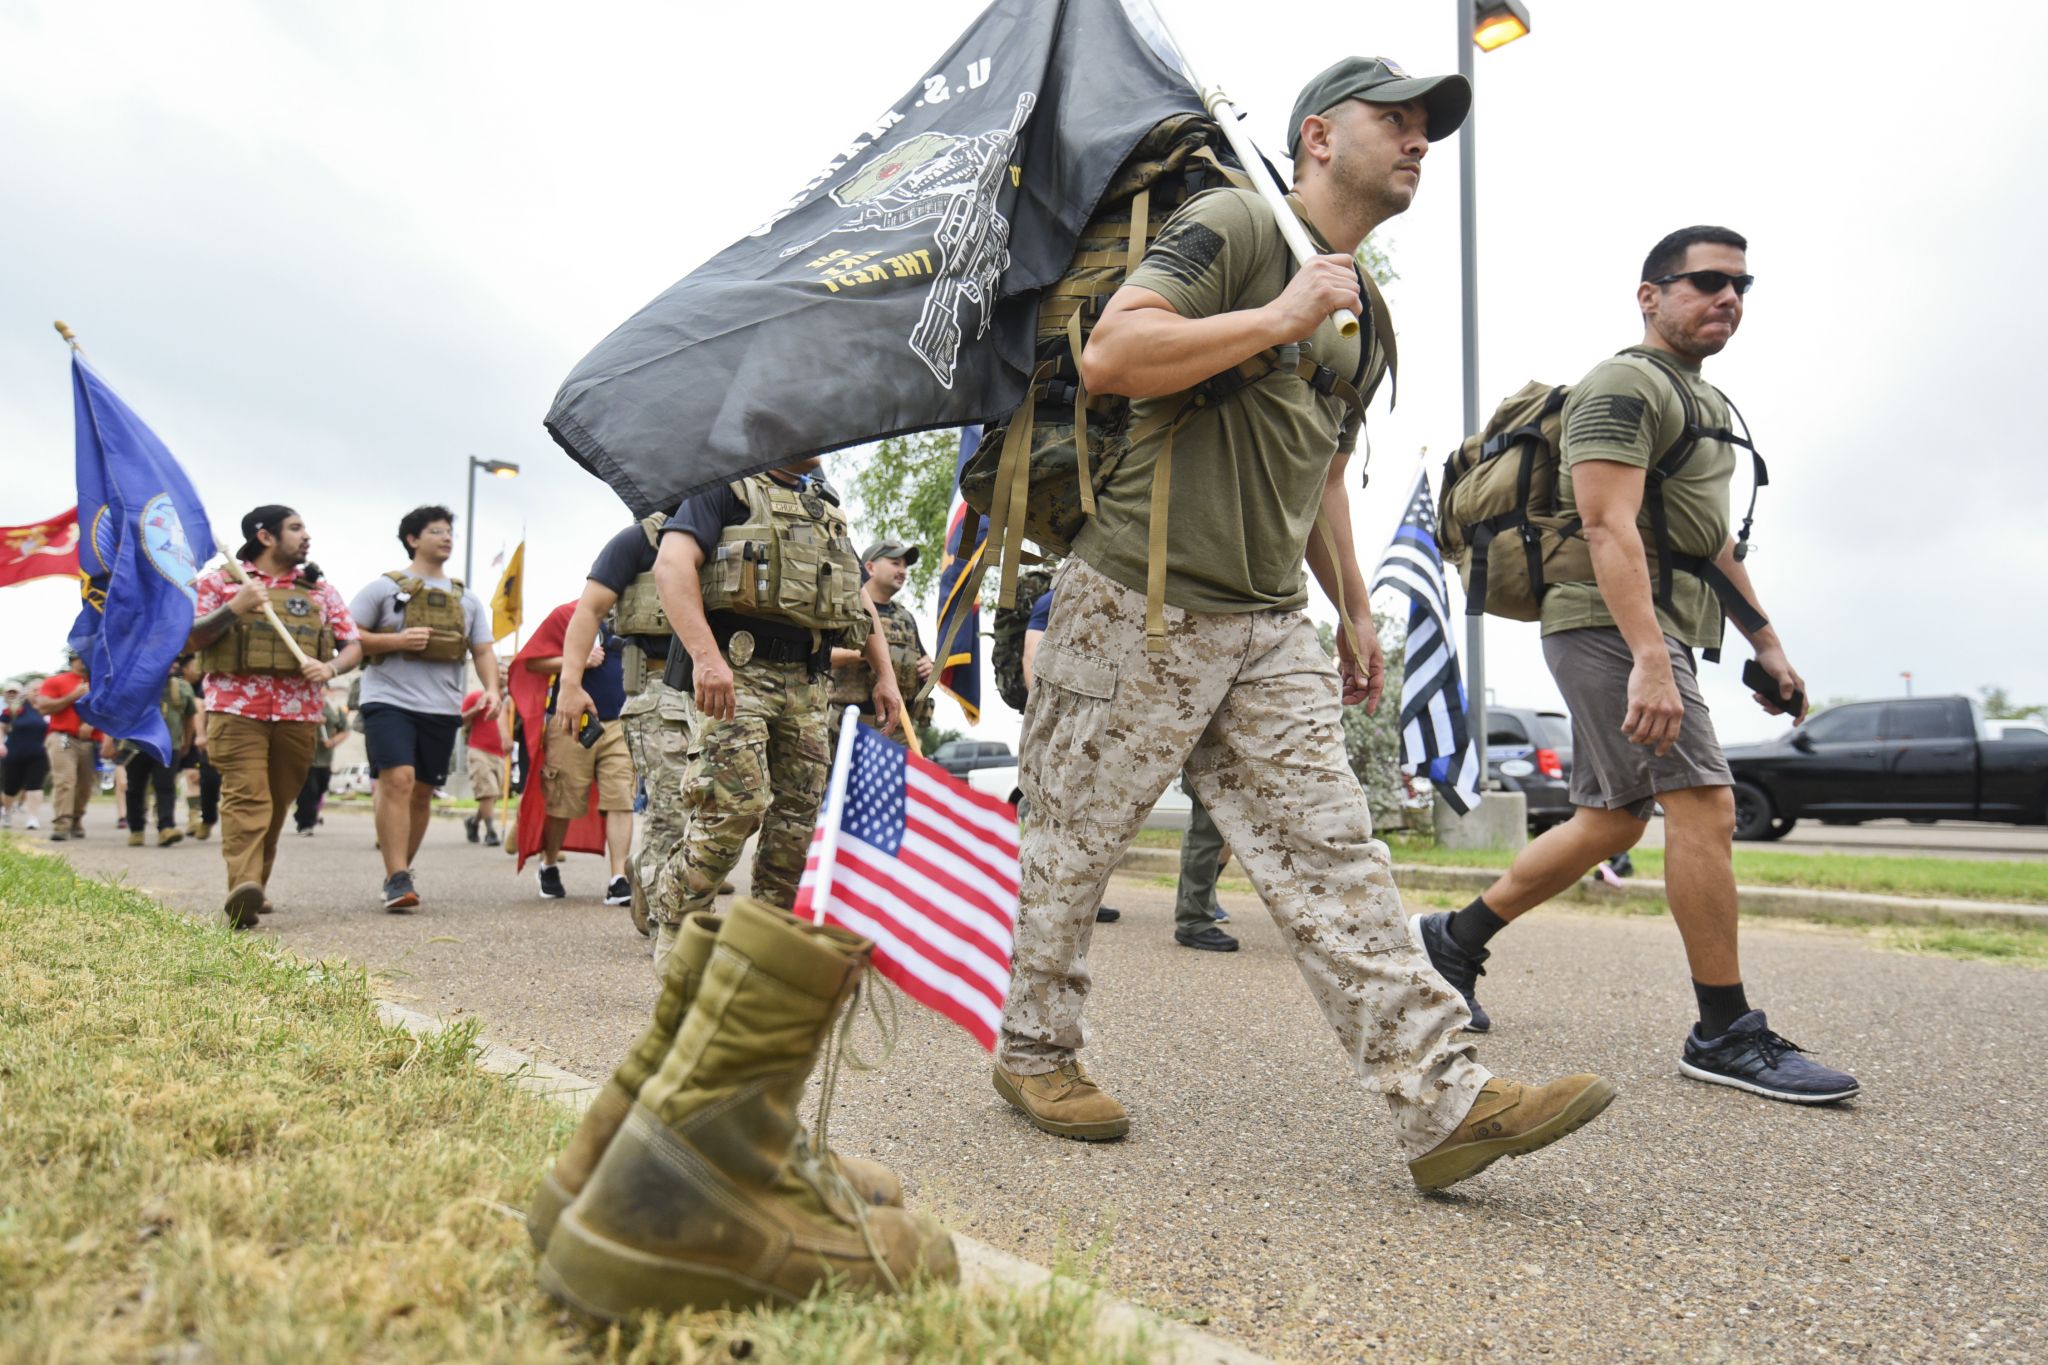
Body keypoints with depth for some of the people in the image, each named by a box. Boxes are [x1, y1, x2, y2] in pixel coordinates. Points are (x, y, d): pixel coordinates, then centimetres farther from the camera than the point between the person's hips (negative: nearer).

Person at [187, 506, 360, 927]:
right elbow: (192, 639, 4)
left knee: (276, 804, 9)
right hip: (236, 707, -3)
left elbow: (353, 646, 13)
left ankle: (254, 887, 22)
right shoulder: (220, 581, 10)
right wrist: (234, 609, -12)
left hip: (299, 712, 3)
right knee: (245, 797, -18)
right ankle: (242, 887, -29)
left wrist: (330, 667, -9)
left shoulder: (321, 590, 17)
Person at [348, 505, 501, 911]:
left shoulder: (466, 599, 17)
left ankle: (401, 872, 21)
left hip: (442, 708, 4)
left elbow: (483, 651, 14)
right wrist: (397, 640, -14)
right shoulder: (385, 587, 4)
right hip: (389, 700, -4)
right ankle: (397, 879, -18)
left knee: (422, 792, 7)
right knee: (397, 780, -18)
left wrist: (491, 689, -4)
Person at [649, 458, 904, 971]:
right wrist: (706, 656, -25)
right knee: (737, 802, -18)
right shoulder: (728, 486, 4)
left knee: (799, 817, 3)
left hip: (808, 683, 7)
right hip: (736, 670, -6)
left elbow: (860, 597, 30)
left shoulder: (829, 507, 25)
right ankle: (672, 924, 1)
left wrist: (885, 675, 18)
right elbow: (672, 563, -11)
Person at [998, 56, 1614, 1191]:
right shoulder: (1235, 225, -5)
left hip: (1272, 628, 7)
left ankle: (1443, 1100, -1)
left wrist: (1354, 611, 24)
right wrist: (1278, 318, -18)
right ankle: (1034, 1051, 24)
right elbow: (1108, 355, -20)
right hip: (1138, 607, -7)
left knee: (1330, 853, 0)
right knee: (1074, 845, 5)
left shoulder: (1366, 317, 21)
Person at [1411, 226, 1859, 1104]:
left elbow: (1712, 540, 28)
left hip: (1651, 635, 10)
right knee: (1704, 806, -12)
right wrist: (1651, 661, -30)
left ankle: (1457, 936, 19)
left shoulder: (1705, 403, 24)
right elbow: (1611, 528, -21)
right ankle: (1727, 1035, -3)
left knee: (1611, 821, 10)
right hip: (1612, 627, -10)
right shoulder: (1623, 387, -8)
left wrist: (1766, 644, 24)